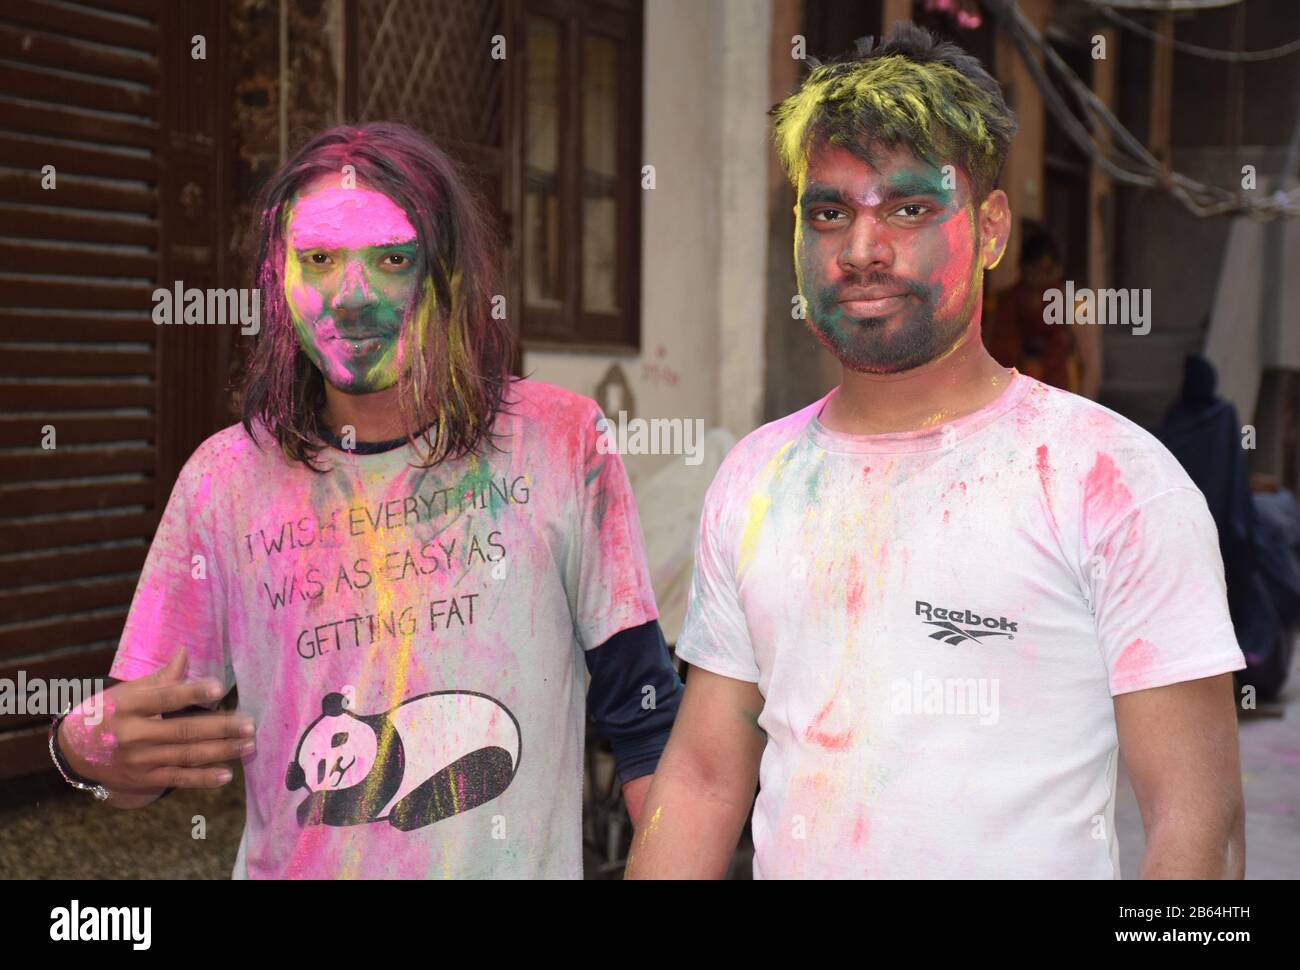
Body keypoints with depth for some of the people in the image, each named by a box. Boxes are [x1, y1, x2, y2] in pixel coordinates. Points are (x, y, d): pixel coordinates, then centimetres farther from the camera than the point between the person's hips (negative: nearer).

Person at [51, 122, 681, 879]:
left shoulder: (562, 445, -9)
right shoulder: (225, 479, -6)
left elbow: (646, 726, -4)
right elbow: (139, 778, -3)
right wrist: (89, 751, -24)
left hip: (523, 861, -1)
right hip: (292, 869, 1)